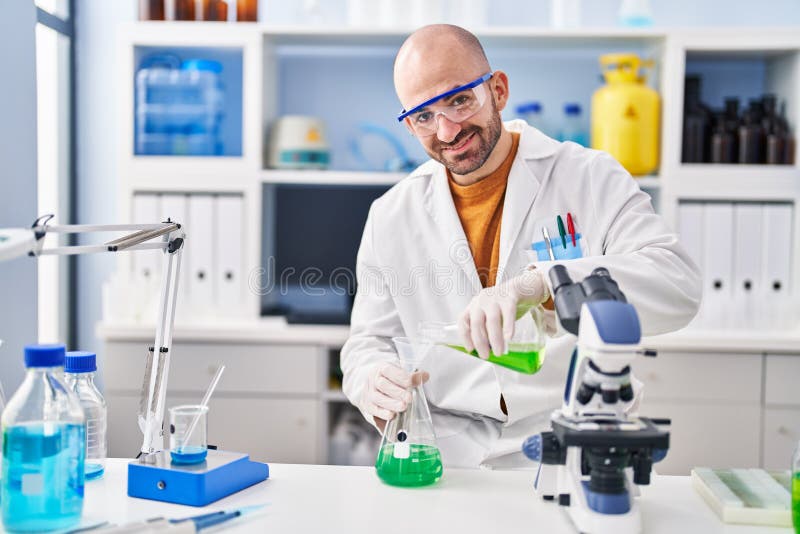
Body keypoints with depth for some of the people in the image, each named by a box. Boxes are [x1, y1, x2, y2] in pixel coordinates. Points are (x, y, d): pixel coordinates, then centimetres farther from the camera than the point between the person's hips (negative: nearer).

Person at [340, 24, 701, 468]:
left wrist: (538, 283, -32)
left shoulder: (590, 179, -3)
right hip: (447, 458, 2)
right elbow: (370, 340, 14)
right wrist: (374, 382, -11)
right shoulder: (390, 218, 8)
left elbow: (678, 285, -17)